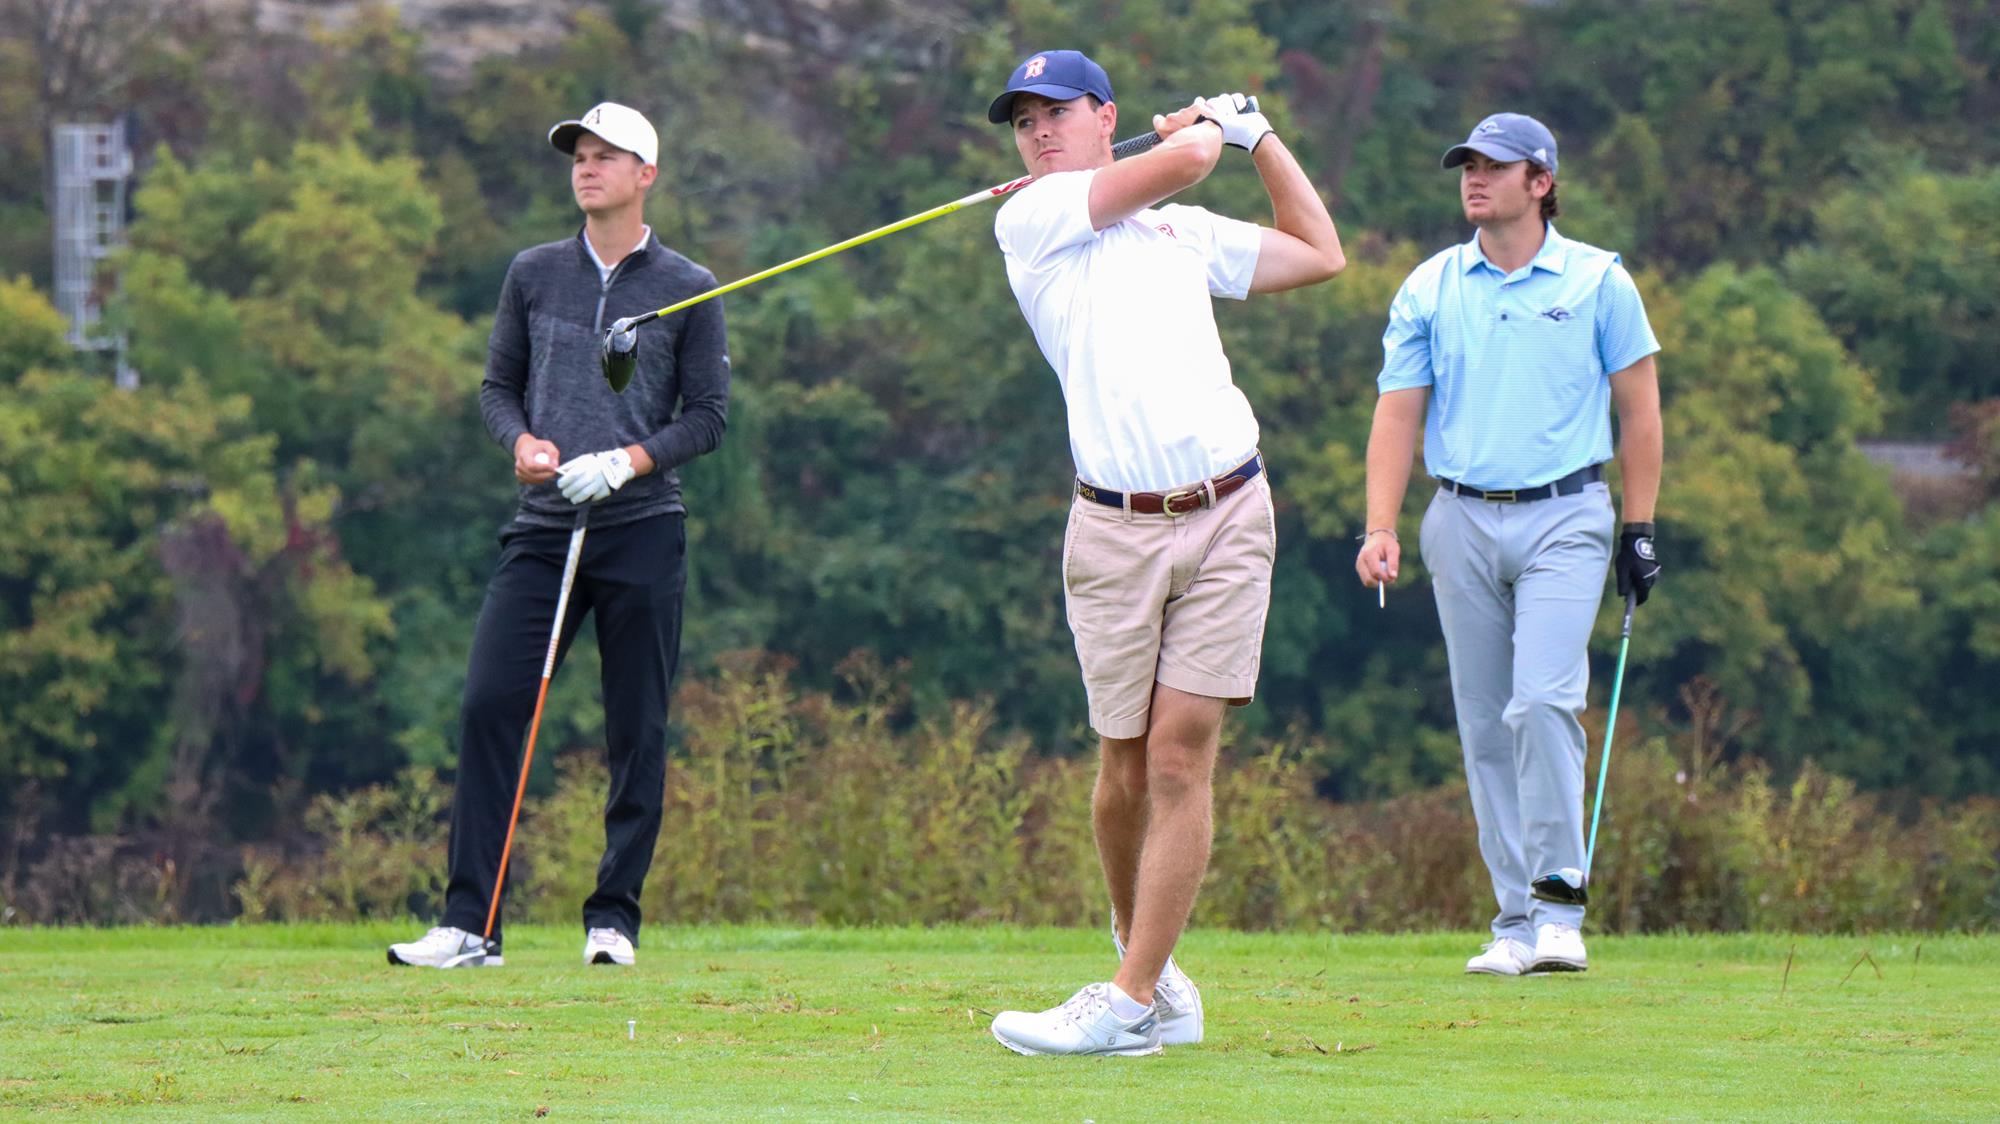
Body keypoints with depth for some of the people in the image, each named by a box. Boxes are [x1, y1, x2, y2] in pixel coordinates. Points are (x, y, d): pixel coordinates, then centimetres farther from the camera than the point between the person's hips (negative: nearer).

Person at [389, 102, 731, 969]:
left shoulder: (687, 290, 5)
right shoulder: (534, 274, 12)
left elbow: (708, 416, 3)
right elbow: (498, 384, 17)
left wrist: (627, 461, -12)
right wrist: (522, 441, -4)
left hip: (642, 530, -2)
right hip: (543, 529, 2)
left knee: (636, 729, -1)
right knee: (488, 706, -10)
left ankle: (614, 917, 8)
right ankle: (469, 922, -10)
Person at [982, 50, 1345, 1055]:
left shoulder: (1186, 230, 20)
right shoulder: (1030, 219, 5)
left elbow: (1320, 255, 31)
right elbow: (1182, 158, -2)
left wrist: (1259, 136, 30)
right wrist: (1205, 124, 19)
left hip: (1227, 518, 2)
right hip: (1115, 529, -2)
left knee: (1180, 757, -7)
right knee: (1125, 764, 2)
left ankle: (1129, 1002, -9)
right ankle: (1143, 953, 24)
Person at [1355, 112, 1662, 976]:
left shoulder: (1598, 282, 3)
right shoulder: (1429, 290, 8)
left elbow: (1638, 408, 7)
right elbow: (1397, 412, 6)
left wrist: (1639, 527, 3)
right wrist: (1380, 527, -5)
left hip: (1563, 520, -3)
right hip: (1462, 520, 3)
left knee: (1542, 701, -18)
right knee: (1483, 725, 3)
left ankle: (1560, 910, -14)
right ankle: (1515, 920, 8)